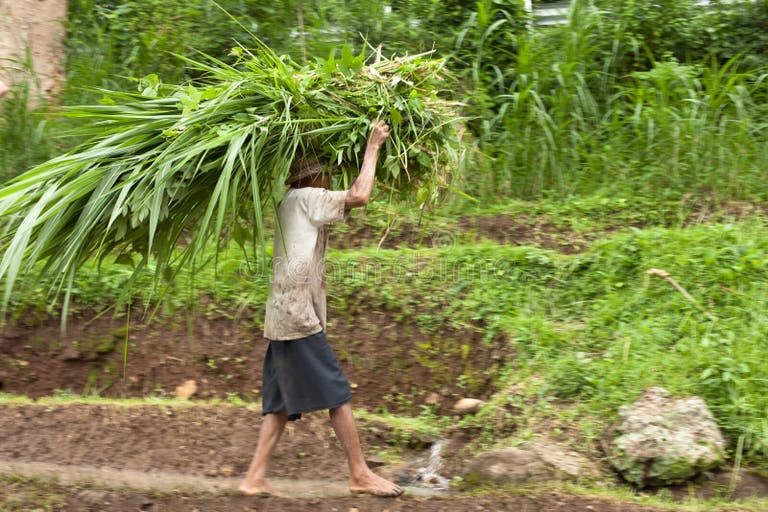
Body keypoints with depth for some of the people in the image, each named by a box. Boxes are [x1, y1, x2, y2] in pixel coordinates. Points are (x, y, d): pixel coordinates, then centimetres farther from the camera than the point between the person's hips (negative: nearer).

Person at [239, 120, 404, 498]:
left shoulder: (291, 204, 22)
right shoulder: (304, 197, -5)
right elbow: (359, 196, -16)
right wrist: (372, 147, -7)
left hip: (282, 319, 10)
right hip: (298, 316, -10)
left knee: (281, 402, 8)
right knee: (338, 393, -5)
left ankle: (255, 477, 4)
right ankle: (360, 474, -1)